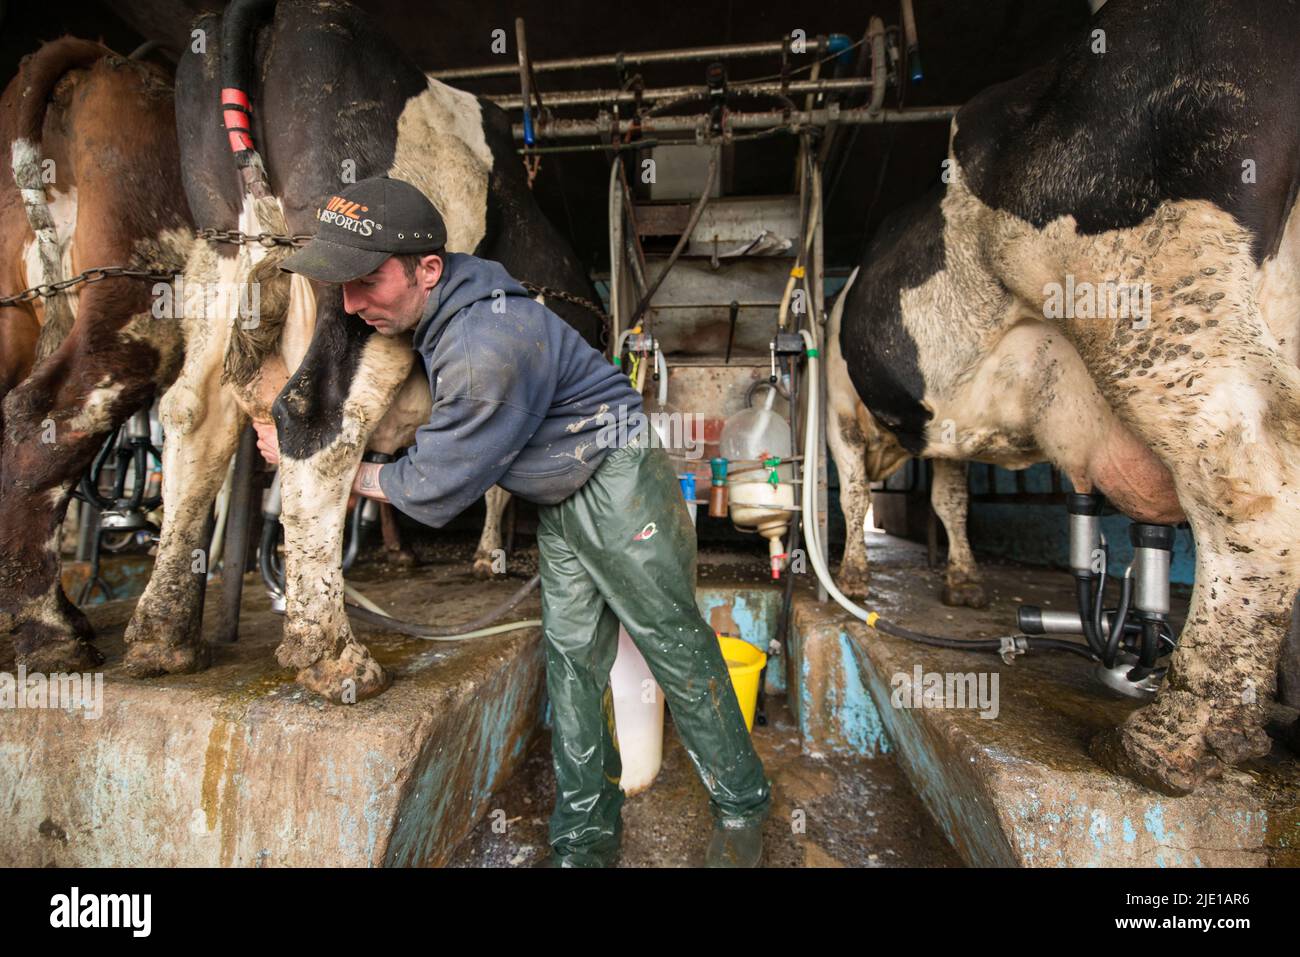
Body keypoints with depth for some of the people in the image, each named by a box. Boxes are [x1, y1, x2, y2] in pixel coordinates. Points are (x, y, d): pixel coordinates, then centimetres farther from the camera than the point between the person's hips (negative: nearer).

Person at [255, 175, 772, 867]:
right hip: (560, 502, 9)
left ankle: (741, 811, 26)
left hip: (618, 481, -9)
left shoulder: (488, 347, -31)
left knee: (678, 650, 3)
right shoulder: (444, 303, 0)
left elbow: (431, 492, -19)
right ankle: (587, 835, 27)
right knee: (570, 660, 11)